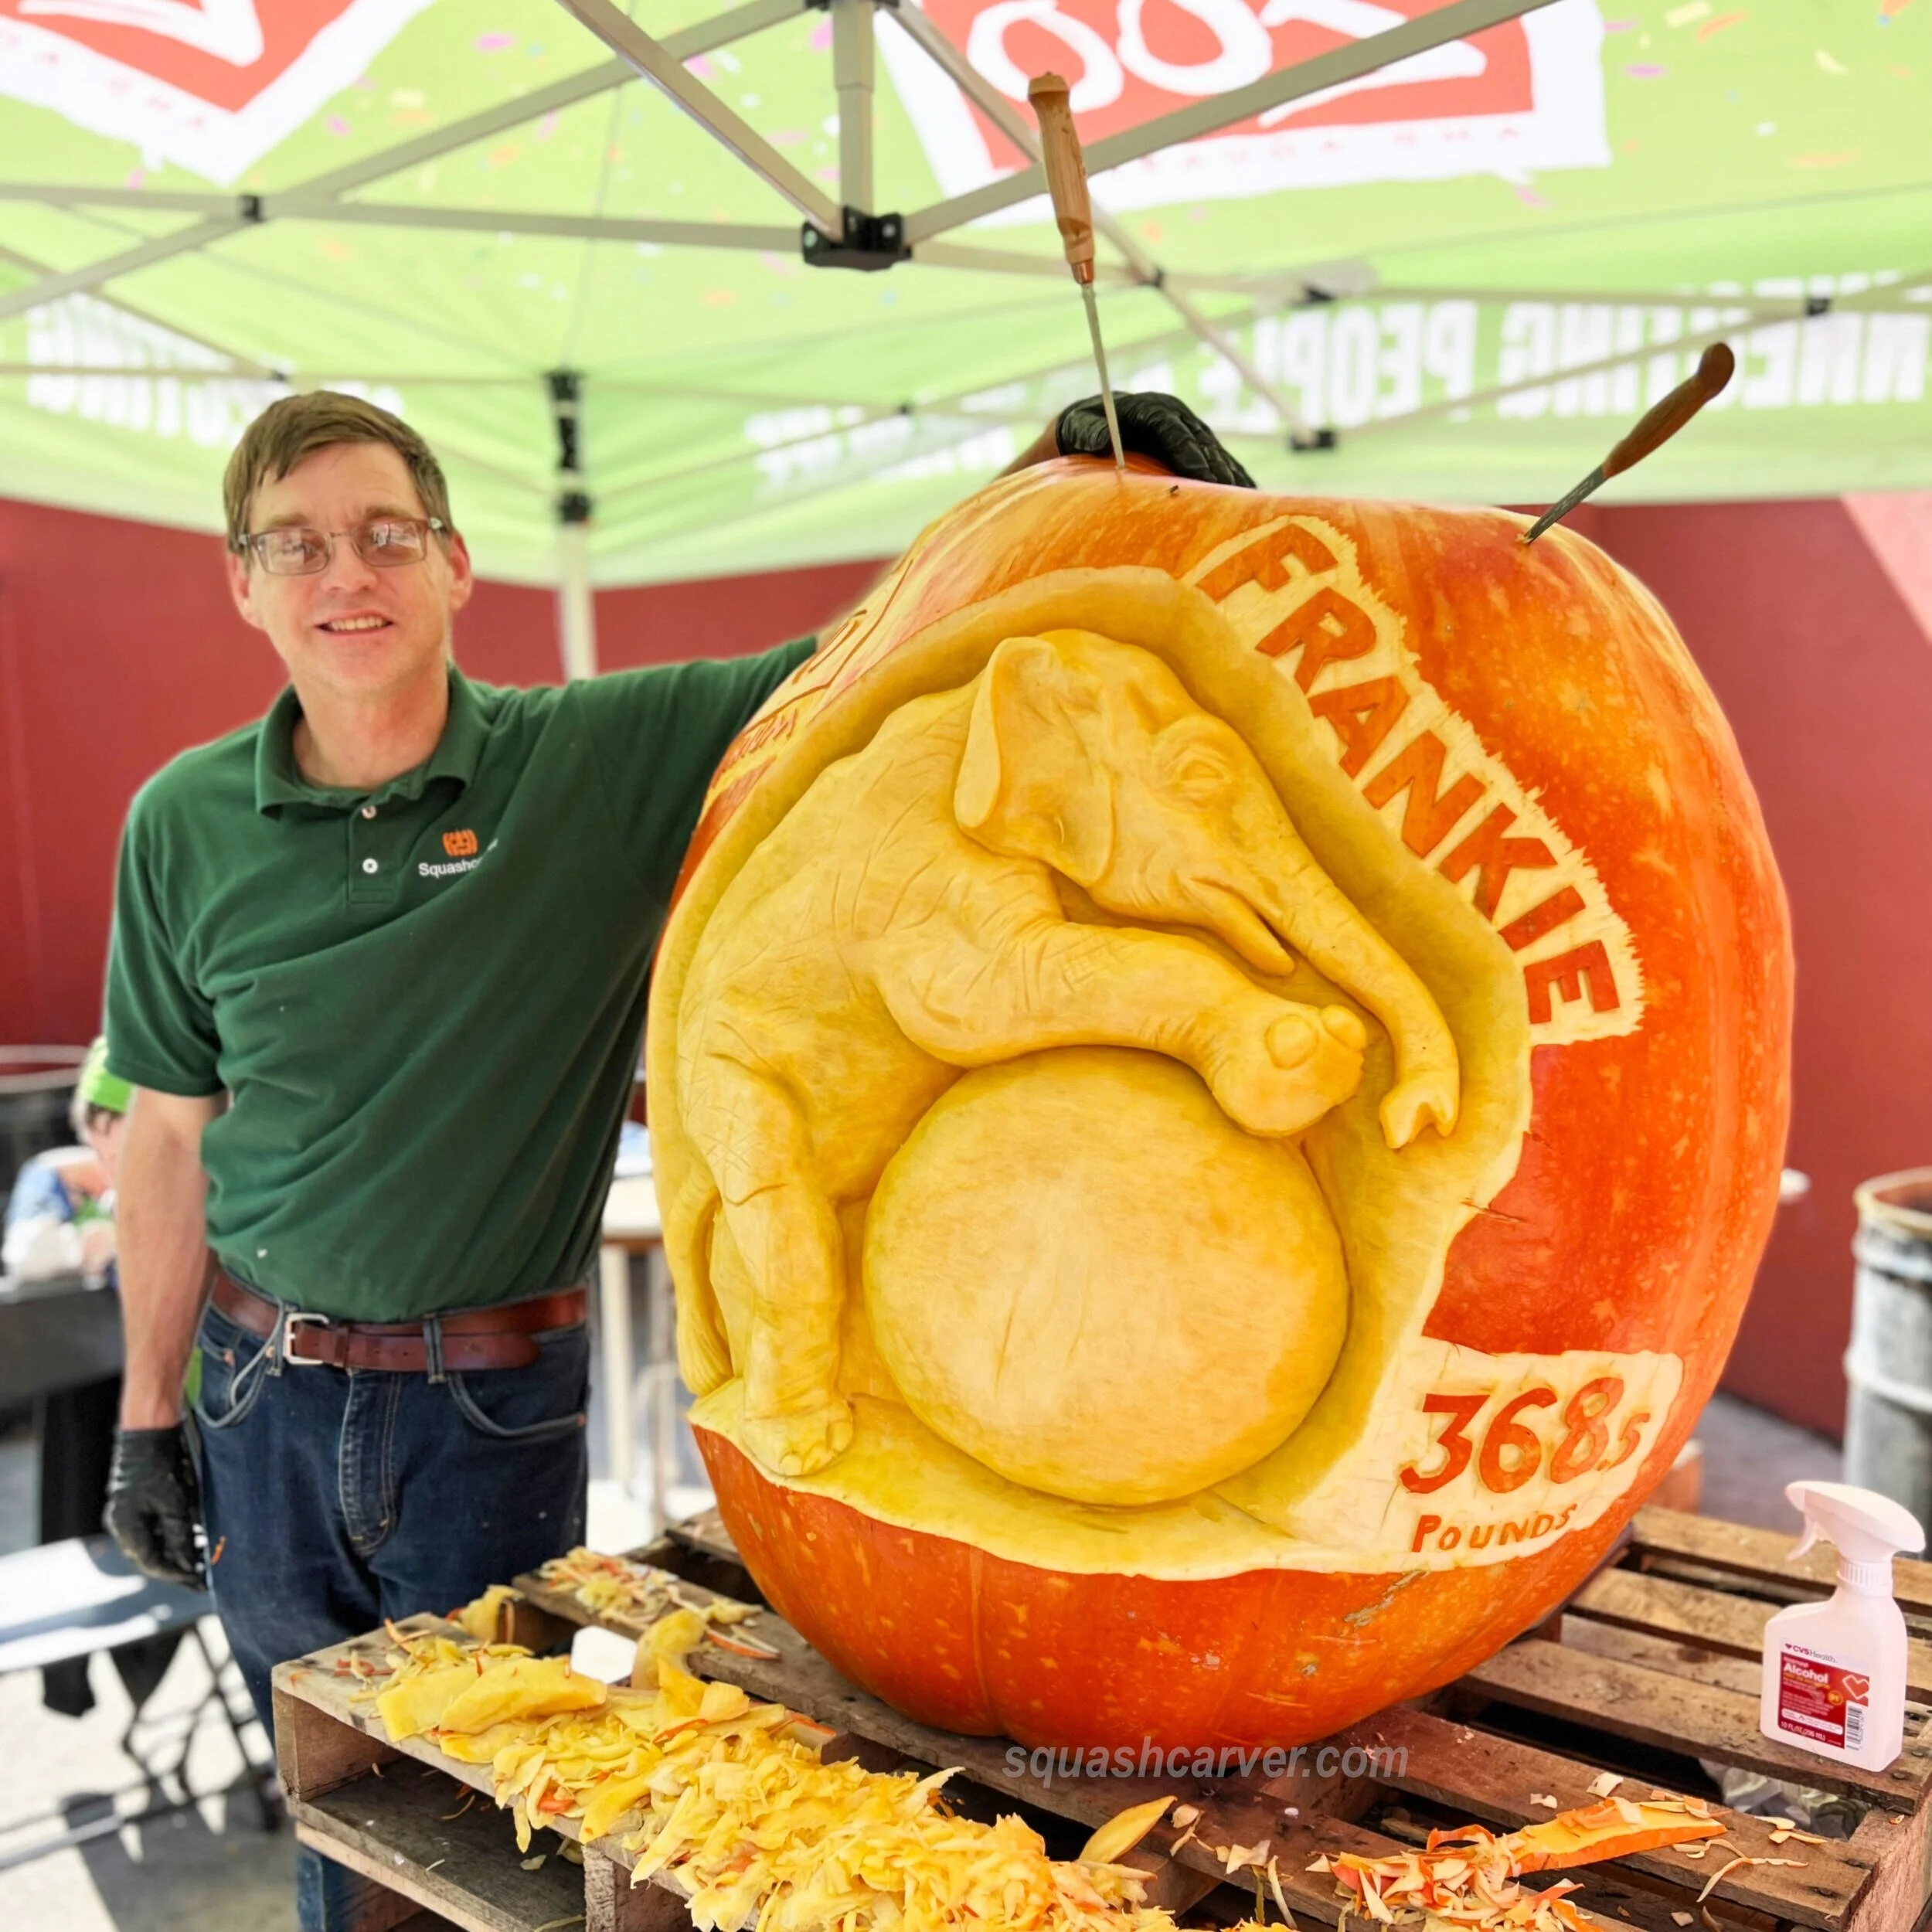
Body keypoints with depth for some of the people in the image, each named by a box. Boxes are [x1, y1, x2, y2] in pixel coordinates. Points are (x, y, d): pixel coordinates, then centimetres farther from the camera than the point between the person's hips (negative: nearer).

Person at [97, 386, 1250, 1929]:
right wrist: (148, 1412, 9)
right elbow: (174, 1134, 4)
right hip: (266, 1396, 3)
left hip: (495, 1402, -2)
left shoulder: (609, 760, -12)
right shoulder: (189, 824, -4)